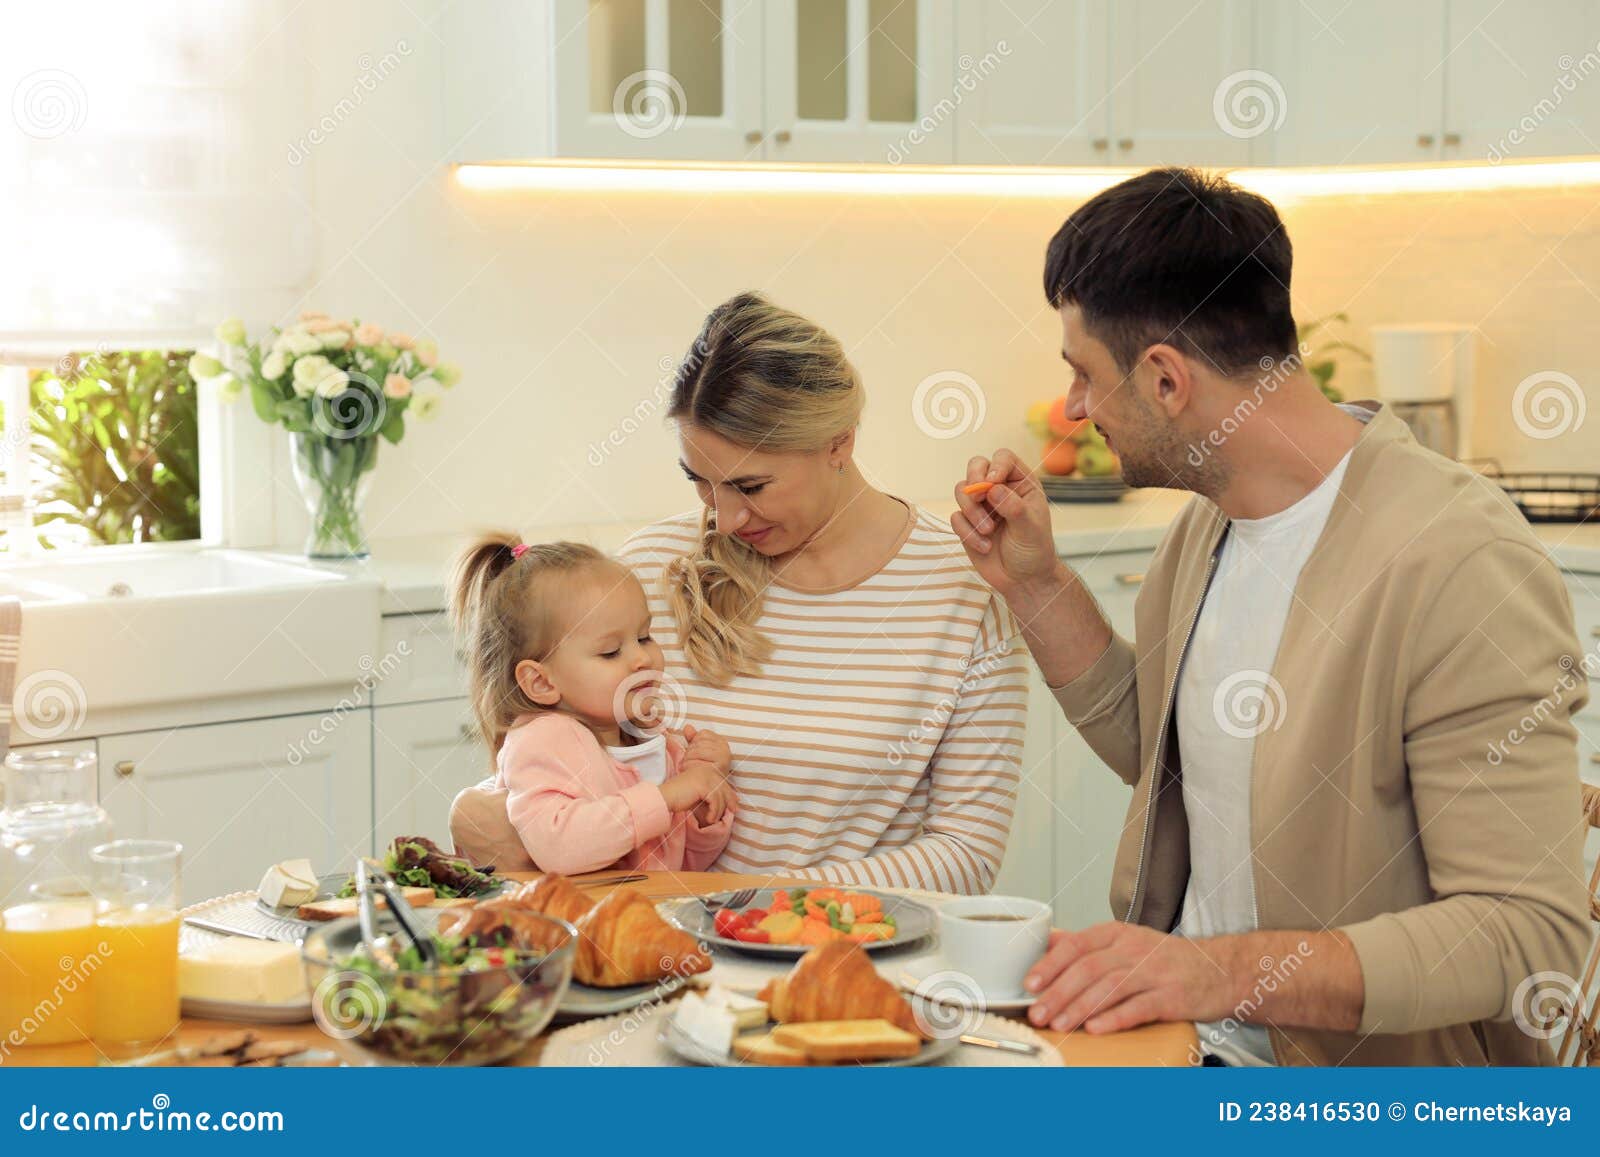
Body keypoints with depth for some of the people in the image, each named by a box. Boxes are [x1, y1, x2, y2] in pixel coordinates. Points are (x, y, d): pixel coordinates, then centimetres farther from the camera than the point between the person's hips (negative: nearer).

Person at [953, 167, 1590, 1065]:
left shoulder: (1460, 565, -21)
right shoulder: (1211, 520, 8)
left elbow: (1530, 932, -24)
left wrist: (1229, 971, -33)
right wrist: (1033, 581, 11)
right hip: (1180, 1033, 7)